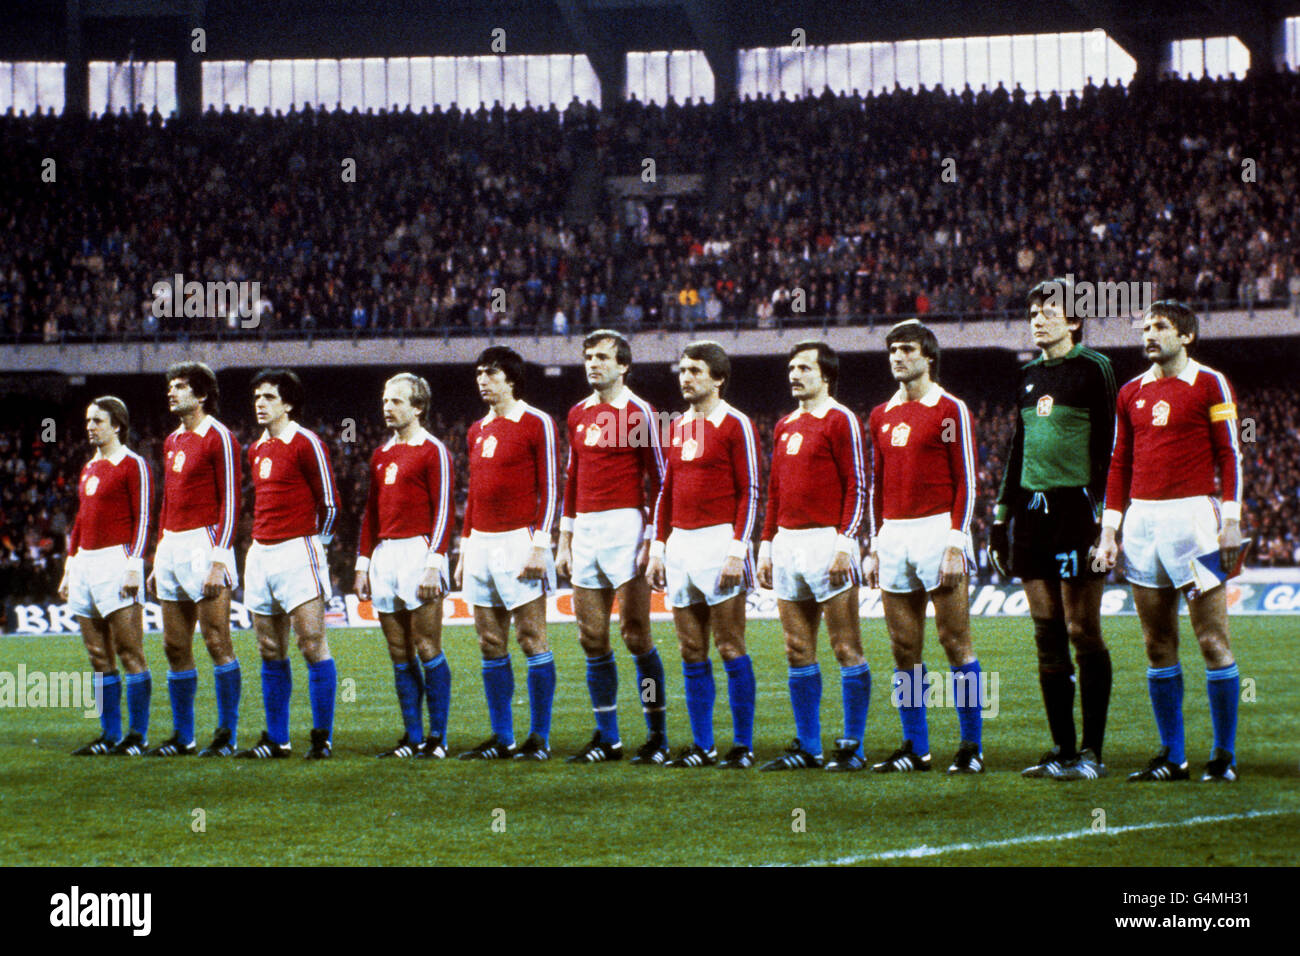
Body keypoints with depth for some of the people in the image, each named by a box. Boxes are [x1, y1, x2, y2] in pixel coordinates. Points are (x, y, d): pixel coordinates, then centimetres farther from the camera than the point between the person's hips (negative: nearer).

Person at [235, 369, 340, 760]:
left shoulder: (306, 444, -7)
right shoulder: (256, 450, 16)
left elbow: (329, 502, -3)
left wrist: (314, 542, 4)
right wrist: (258, 544, 18)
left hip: (297, 551, -8)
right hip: (261, 553, 8)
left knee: (312, 643, -8)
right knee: (270, 651, 8)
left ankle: (322, 737, -5)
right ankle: (276, 740, 12)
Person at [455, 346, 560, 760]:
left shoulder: (536, 424, -4)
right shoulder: (477, 431, 17)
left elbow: (550, 489, -7)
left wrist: (539, 545, -14)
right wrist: (464, 550, 18)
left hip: (519, 541, -7)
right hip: (481, 543, 7)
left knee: (532, 640, -6)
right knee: (491, 646, 6)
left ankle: (540, 738, -4)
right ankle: (501, 738, 10)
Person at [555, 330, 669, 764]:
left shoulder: (638, 412, -4)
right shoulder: (578, 414, 15)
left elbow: (658, 480, -6)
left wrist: (650, 540, -12)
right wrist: (564, 541, 17)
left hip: (625, 527, -6)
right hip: (586, 532, 7)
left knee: (635, 634, -7)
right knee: (593, 638, 5)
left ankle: (658, 735, 0)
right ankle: (607, 738, 11)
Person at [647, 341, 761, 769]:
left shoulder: (735, 425, -5)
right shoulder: (678, 427, 16)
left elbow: (750, 493, -8)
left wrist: (738, 549, -15)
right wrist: (658, 547, 15)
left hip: (719, 541, -7)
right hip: (680, 543, 7)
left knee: (730, 647, -5)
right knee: (691, 651, 6)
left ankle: (743, 746, 0)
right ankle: (702, 746, 11)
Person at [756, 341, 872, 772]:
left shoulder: (841, 421, -5)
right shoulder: (785, 426, 18)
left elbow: (857, 487, -9)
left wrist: (844, 544, -16)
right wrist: (767, 545, 17)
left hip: (828, 541, -8)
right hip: (788, 543, 8)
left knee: (846, 648, -4)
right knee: (798, 651, 8)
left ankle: (852, 747, -1)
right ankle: (807, 747, 12)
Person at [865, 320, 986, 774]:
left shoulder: (950, 410, -3)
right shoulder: (882, 415, 16)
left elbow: (966, 483, -6)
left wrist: (956, 545, -13)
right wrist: (874, 545, 15)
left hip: (937, 531, -6)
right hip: (893, 536, 6)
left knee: (955, 641, -5)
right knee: (904, 648, 5)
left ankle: (972, 747, 0)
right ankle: (915, 748, 11)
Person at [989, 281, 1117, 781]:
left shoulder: (1092, 369, -3)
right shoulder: (1030, 377, 17)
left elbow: (1106, 445, -7)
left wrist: (1103, 513, -14)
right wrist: (1001, 515, 19)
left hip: (1075, 508, -7)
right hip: (1033, 511, 7)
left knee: (1083, 632, -5)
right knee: (1047, 635, 6)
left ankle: (1092, 752, -1)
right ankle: (1062, 749, 10)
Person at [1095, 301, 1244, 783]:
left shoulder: (1209, 384, 0)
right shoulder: (1131, 393, 14)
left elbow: (1229, 454, -3)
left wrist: (1231, 521, -10)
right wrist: (1109, 532, 11)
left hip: (1194, 517, -5)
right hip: (1142, 522, 5)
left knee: (1212, 640, -5)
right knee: (1158, 646, 6)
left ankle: (1224, 756, 1)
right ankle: (1172, 756, 11)